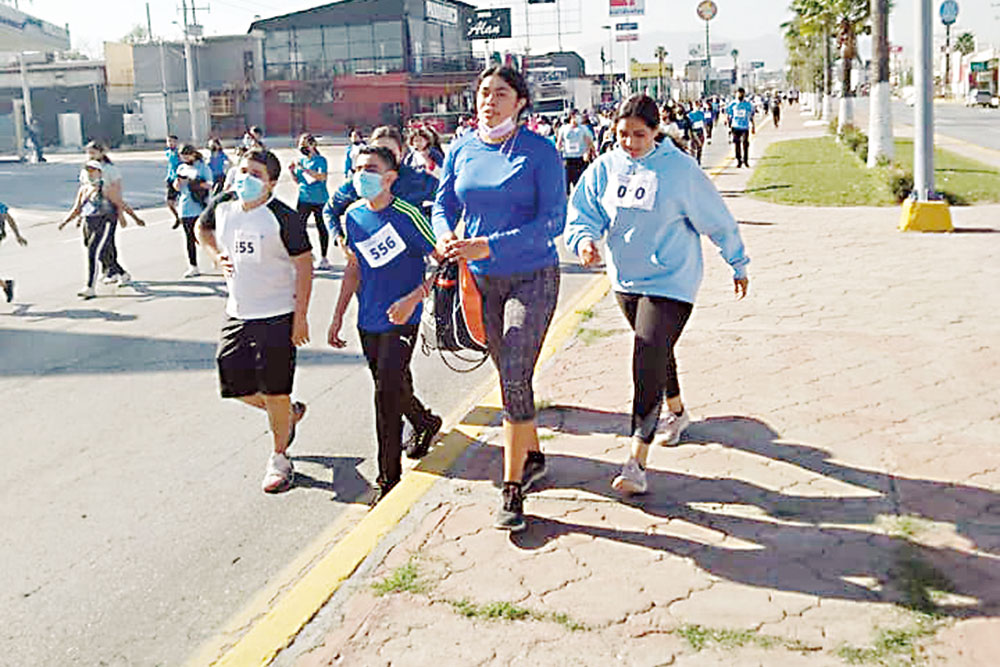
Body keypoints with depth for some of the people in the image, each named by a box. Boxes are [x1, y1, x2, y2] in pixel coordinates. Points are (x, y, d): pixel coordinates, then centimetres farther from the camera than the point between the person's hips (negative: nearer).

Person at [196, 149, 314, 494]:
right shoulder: (222, 205, 1)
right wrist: (217, 256, 4)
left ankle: (279, 457, 20)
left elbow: (304, 266, -12)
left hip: (277, 315, -6)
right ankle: (289, 413, 35)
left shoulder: (284, 218, -15)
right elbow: (202, 228, 23)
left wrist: (301, 317, -14)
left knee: (275, 390, 0)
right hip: (237, 314, 6)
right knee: (234, 383, 7)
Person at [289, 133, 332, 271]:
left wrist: (304, 169, -27)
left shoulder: (320, 160, -6)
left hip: (319, 200, -5)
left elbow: (322, 177, -23)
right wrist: (291, 171, -1)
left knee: (322, 228, 2)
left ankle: (323, 258, 11)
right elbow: (297, 181, 17)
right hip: (304, 199, 5)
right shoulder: (300, 160, 11)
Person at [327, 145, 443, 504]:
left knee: (387, 393, -10)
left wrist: (414, 298, -23)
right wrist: (338, 316, 14)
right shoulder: (353, 215, 2)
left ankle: (389, 477, 5)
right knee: (393, 387, 19)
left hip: (401, 320, -6)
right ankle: (425, 423, 50)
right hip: (368, 321, 6)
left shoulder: (407, 216, -16)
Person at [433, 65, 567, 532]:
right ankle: (532, 456, 36)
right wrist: (445, 235, -15)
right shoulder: (461, 151, 4)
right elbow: (443, 204, 10)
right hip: (482, 281, 5)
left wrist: (488, 245, -24)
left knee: (515, 377, -11)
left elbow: (552, 221, -16)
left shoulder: (540, 152, -11)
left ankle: (512, 489, -1)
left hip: (532, 277, -5)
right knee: (509, 374, 16)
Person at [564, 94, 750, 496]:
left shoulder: (680, 169, -12)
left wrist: (738, 264, 6)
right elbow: (582, 213, 1)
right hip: (625, 281, 6)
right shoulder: (605, 168, -1)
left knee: (648, 363, -15)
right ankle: (676, 413, 50)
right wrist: (584, 240, -23)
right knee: (656, 354, 23)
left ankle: (636, 461, -12)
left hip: (670, 282, -6)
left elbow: (716, 219, -3)